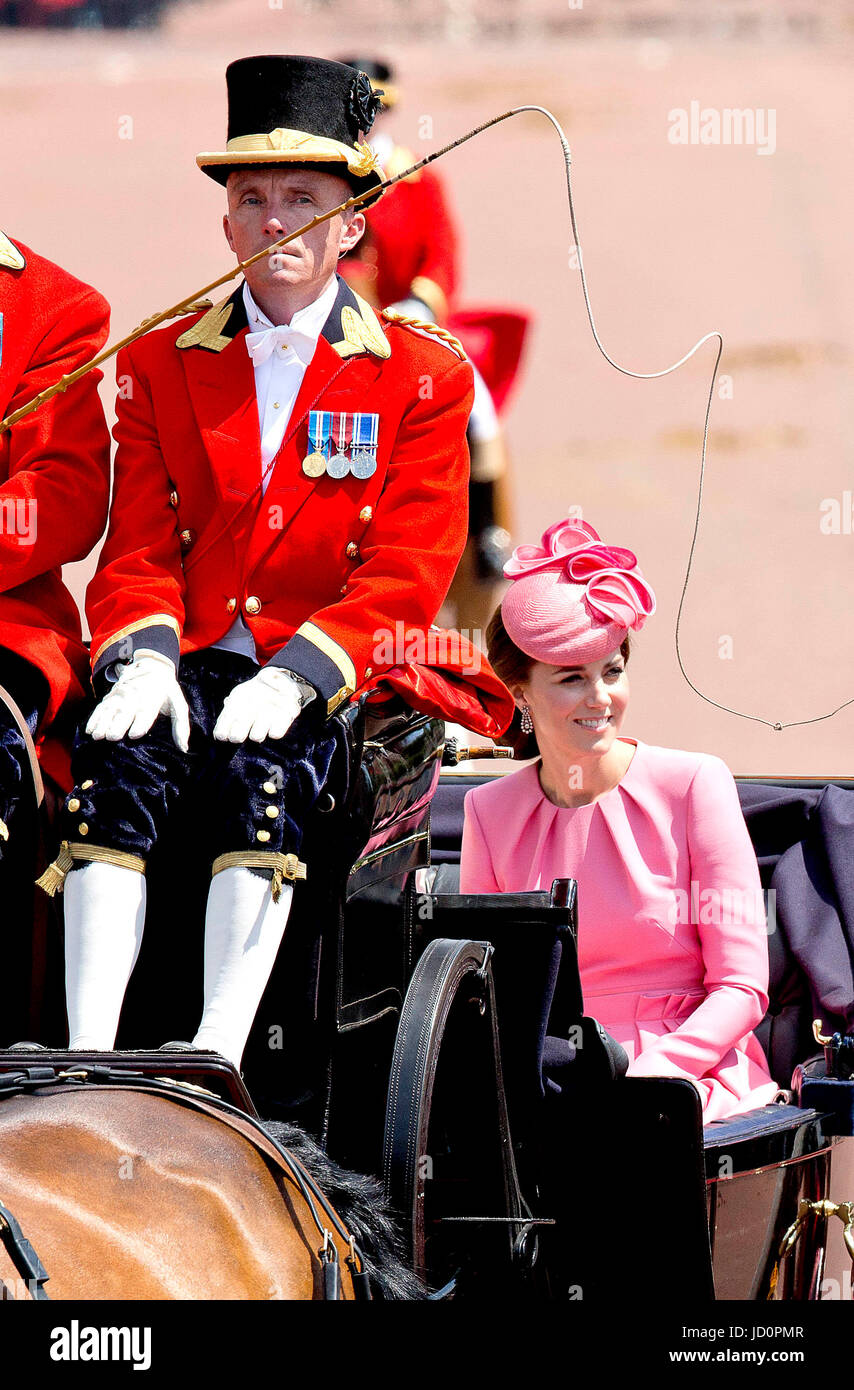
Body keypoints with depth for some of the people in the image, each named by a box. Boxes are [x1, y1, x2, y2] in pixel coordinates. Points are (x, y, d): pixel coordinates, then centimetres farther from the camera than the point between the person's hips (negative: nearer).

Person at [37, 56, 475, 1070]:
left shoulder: (423, 376, 4)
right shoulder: (160, 363, 13)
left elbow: (406, 574, -4)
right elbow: (139, 549, 9)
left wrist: (292, 678, -19)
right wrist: (140, 661, -13)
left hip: (330, 677, -2)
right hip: (192, 661, 2)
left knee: (263, 760, -34)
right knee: (119, 753, -29)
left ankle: (216, 1062, -40)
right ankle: (88, 1062, -37)